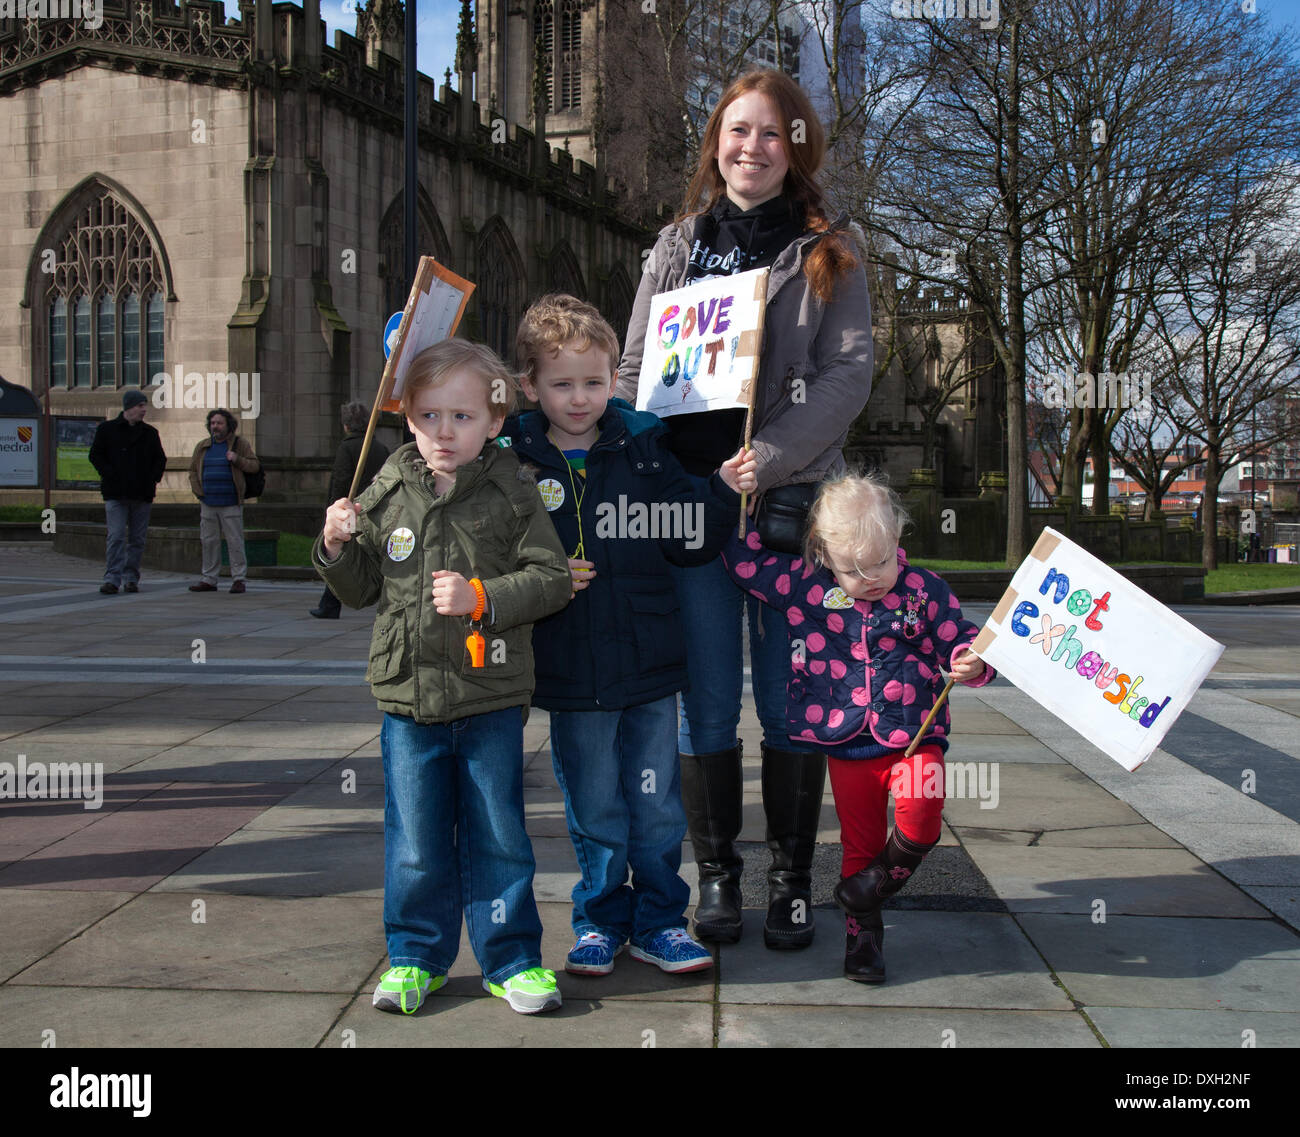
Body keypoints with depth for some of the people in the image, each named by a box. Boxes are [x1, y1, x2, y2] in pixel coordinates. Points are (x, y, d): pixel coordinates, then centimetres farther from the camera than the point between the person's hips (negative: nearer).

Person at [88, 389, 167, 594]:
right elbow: (95, 455, 3)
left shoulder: (150, 433, 11)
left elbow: (160, 459, 17)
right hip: (115, 493, -3)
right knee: (116, 537, -10)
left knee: (137, 539, 5)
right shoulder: (107, 429, 3)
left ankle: (131, 578, 13)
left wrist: (154, 479, 2)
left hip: (142, 494, 3)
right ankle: (112, 578, -10)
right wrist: (110, 476, -9)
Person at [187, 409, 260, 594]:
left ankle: (238, 579, 0)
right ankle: (209, 580, 14)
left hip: (230, 504, -4)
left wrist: (238, 460, -17)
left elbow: (255, 466, 0)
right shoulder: (202, 447, 12)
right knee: (209, 542, 7)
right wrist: (199, 493, 5)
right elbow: (193, 471, 17)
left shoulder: (240, 443, 2)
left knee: (235, 541, -5)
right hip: (208, 505, 4)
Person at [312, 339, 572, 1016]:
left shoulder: (511, 492, -4)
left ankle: (511, 959, 22)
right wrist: (338, 547, -8)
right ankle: (415, 957, 27)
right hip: (409, 696, 2)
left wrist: (480, 597, -17)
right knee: (415, 841, 10)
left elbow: (552, 578, -6)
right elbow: (361, 589, 11)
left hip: (491, 699, -2)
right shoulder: (387, 493, 3)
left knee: (497, 837, 8)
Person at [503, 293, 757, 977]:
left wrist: (725, 492, -12)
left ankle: (658, 922, 26)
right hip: (572, 673, -1)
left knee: (657, 804, 10)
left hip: (650, 665, 1)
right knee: (594, 810, 11)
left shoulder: (641, 450, 1)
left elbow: (688, 540, 3)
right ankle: (600, 920, 29)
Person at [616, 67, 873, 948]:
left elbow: (850, 373, -4)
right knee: (708, 702, 5)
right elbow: (636, 369, 13)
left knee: (790, 703, 3)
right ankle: (718, 875, 18)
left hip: (793, 501, -2)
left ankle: (792, 882, 16)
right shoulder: (676, 247, 15)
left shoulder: (829, 251, 7)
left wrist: (770, 456, -16)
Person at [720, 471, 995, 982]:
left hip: (913, 738, -1)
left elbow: (960, 640, 3)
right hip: (846, 747, 1)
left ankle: (887, 873, 6)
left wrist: (972, 664, -19)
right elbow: (744, 560, 4)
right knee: (859, 841, 9)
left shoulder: (924, 591, -3)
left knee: (920, 813, -25)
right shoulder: (806, 588, -2)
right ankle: (862, 933, 29)